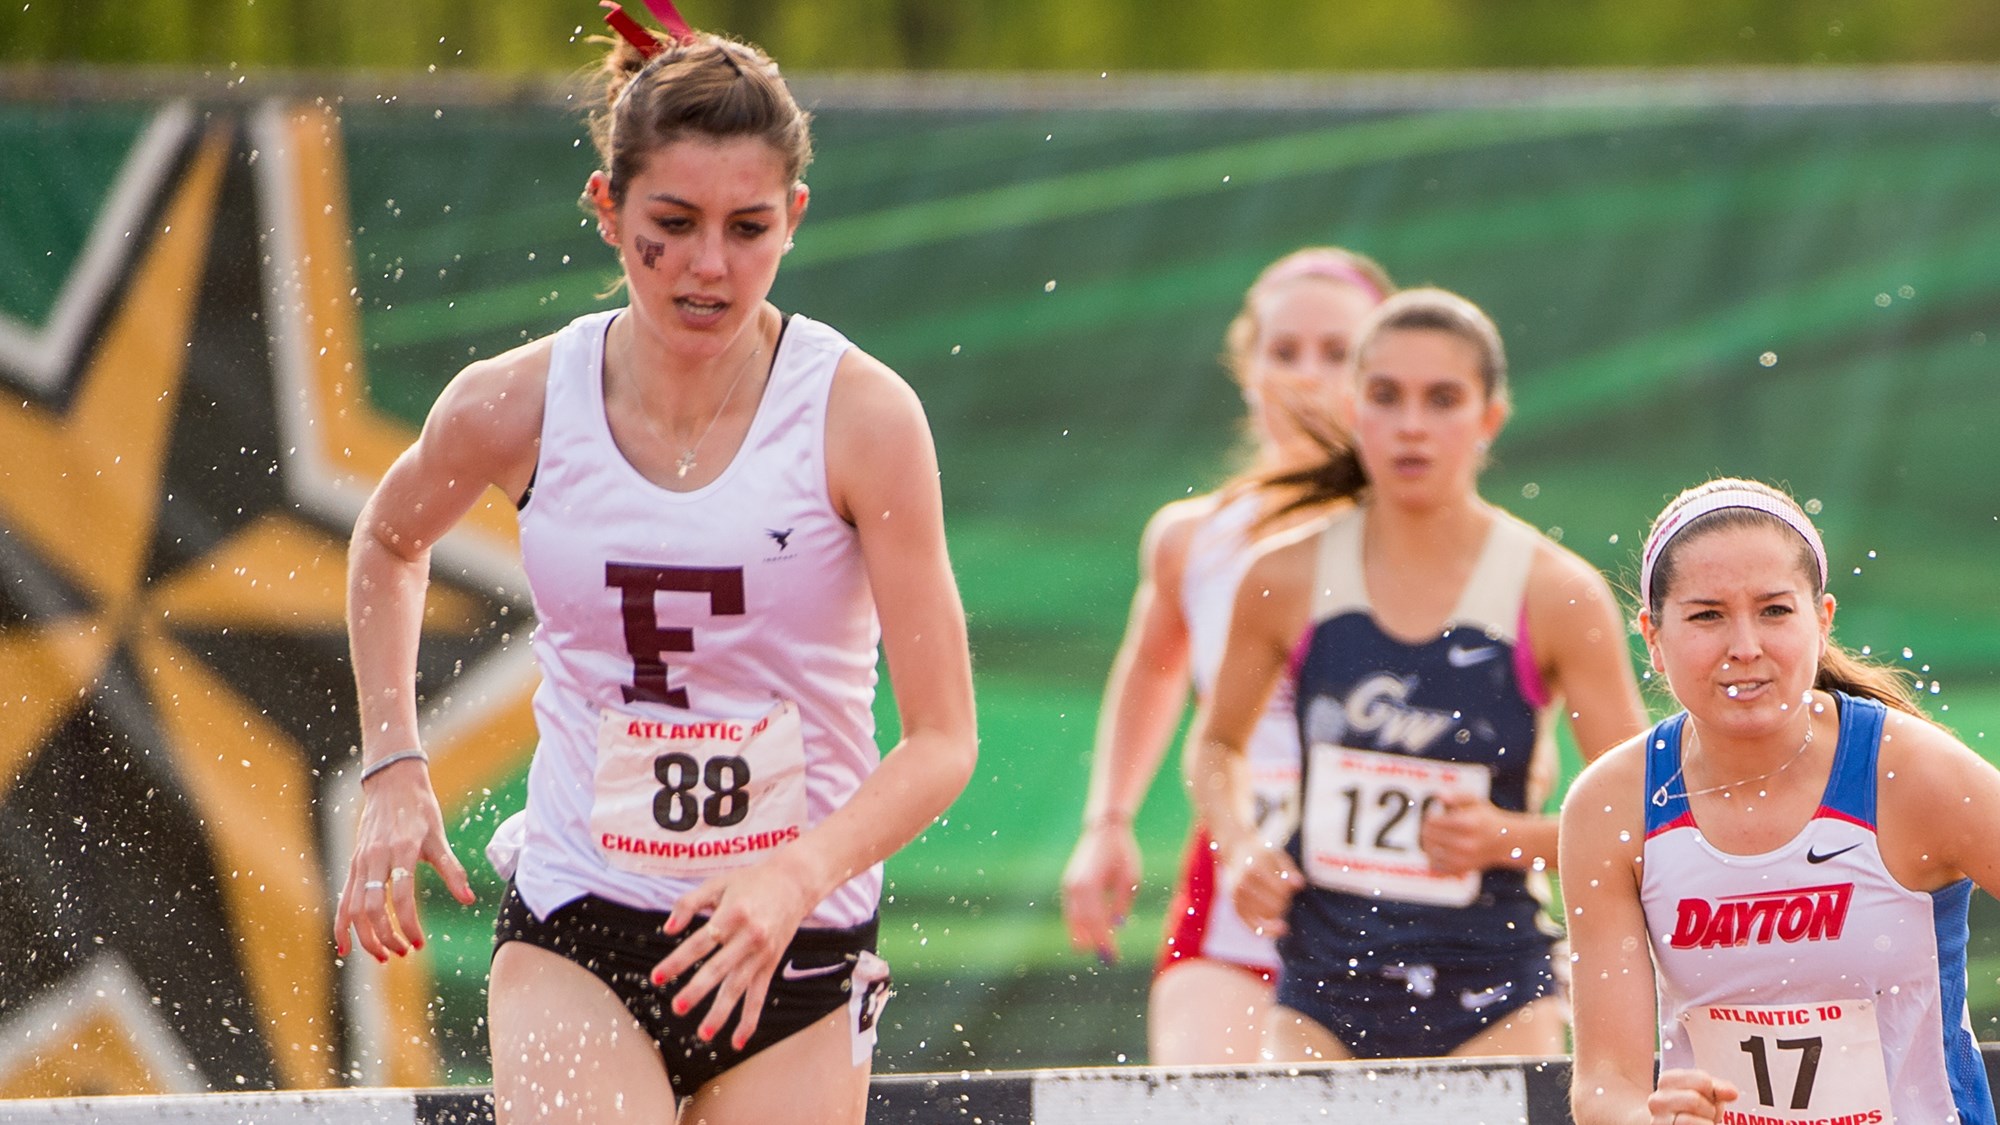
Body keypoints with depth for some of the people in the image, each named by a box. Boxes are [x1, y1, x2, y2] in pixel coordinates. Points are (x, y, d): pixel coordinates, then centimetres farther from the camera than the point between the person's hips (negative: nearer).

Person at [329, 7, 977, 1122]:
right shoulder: (514, 406, -5)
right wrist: (393, 768, 10)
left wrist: (798, 876, -27)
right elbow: (389, 542, 20)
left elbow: (941, 741, -11)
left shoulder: (863, 416, -10)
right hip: (574, 926, 0)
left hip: (799, 946, 0)